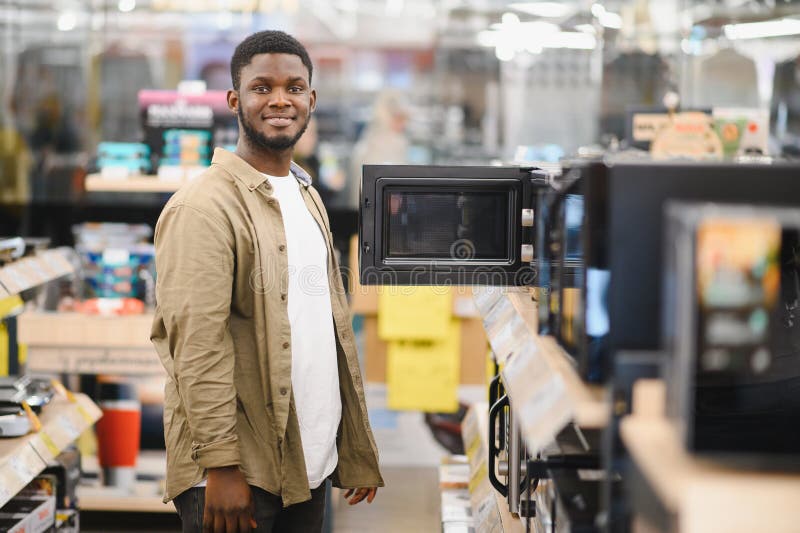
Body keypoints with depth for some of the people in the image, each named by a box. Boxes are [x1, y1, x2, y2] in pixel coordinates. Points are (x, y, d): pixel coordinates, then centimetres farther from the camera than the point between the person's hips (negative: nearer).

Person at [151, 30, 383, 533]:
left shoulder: (308, 198, 15)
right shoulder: (205, 206, -12)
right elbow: (197, 343, -18)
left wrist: (357, 453, 16)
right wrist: (220, 464, -21)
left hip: (308, 467, 8)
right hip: (237, 474, -8)